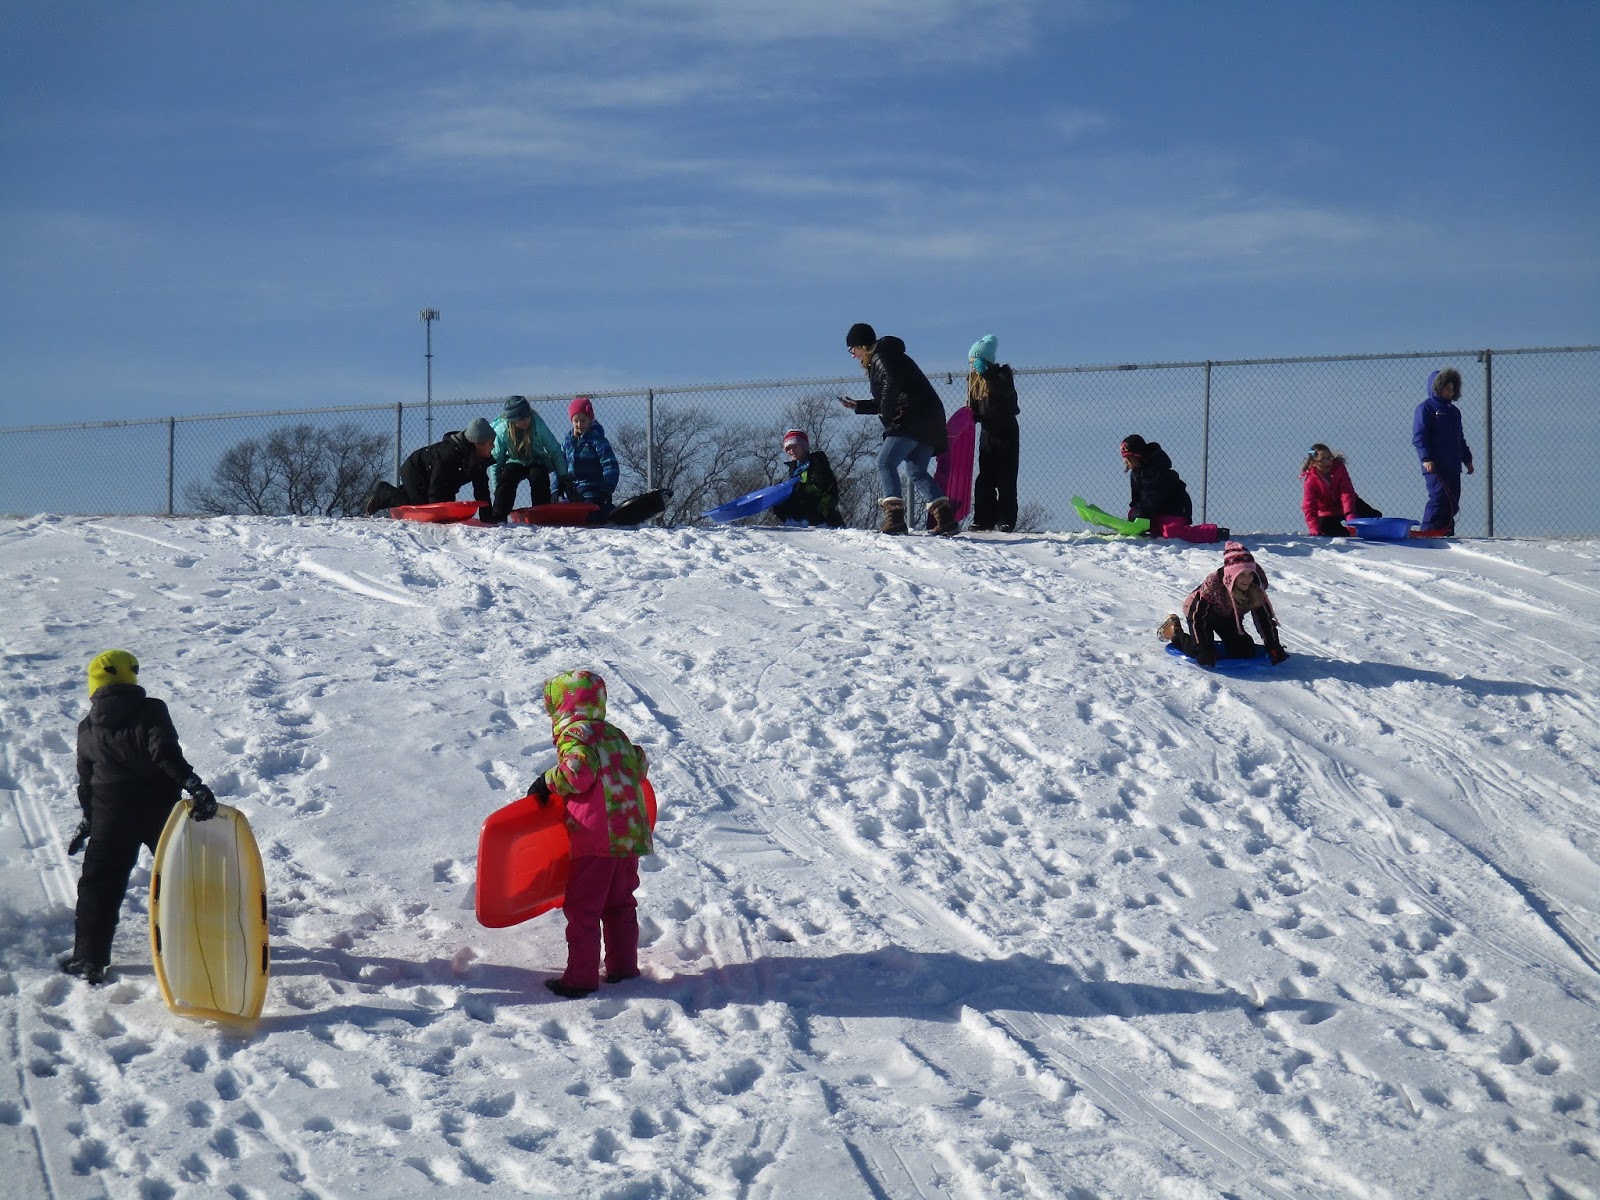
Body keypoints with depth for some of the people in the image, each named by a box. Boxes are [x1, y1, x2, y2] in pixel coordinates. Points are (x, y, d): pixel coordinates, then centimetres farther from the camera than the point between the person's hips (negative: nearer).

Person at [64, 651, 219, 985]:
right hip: (160, 812, -1)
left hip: (110, 818, 1)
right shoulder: (152, 711, -8)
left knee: (99, 885, 7)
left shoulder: (88, 729, 3)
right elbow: (166, 753, -24)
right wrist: (194, 785, -33)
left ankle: (89, 958, 5)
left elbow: (86, 781, 11)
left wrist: (88, 819, 24)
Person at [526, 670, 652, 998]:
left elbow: (579, 771, -22)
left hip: (597, 836, -8)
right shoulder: (615, 734, 16)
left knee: (582, 907, -2)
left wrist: (549, 782, -8)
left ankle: (581, 978, -2)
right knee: (620, 904, 19)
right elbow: (639, 765, 18)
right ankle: (623, 967, 24)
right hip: (631, 834, 8)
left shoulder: (573, 734, -7)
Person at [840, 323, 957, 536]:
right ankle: (947, 519, 4)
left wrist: (886, 416, -14)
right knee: (917, 471, 13)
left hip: (912, 420, -10)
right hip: (929, 421, 10)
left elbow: (892, 383, -22)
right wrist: (858, 406, 35)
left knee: (885, 462, -11)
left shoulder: (880, 356, -3)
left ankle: (895, 518, -23)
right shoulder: (879, 359, 27)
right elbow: (886, 403, 33)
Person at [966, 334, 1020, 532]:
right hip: (987, 431, 6)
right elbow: (972, 406, 14)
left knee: (1005, 478, -7)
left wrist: (986, 373, -31)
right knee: (985, 477, 4)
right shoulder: (973, 379, 8)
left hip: (1006, 431, -6)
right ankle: (984, 519, 7)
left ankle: (1006, 520, -6)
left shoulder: (1002, 375, -9)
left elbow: (1004, 391, -30)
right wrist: (969, 416, -7)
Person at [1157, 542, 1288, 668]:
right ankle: (1175, 631, 7)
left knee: (1246, 652, -9)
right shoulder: (1213, 583, -39)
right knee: (1204, 656, -20)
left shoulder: (1255, 589, -25)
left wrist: (1274, 647, -19)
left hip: (1228, 618, 5)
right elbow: (1198, 617, -34)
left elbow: (1265, 618, -13)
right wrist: (1203, 649, -38)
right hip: (1200, 612, -5)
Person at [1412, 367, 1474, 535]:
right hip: (1435, 466, -8)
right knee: (1439, 499, -17)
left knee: (1452, 503, 6)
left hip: (1453, 467, 8)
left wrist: (1467, 459, 20)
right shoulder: (1426, 408, -3)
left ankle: (1447, 534, 10)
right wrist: (1426, 458, -22)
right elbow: (1419, 436, -11)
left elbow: (1460, 439, 28)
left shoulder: (1454, 411, 22)